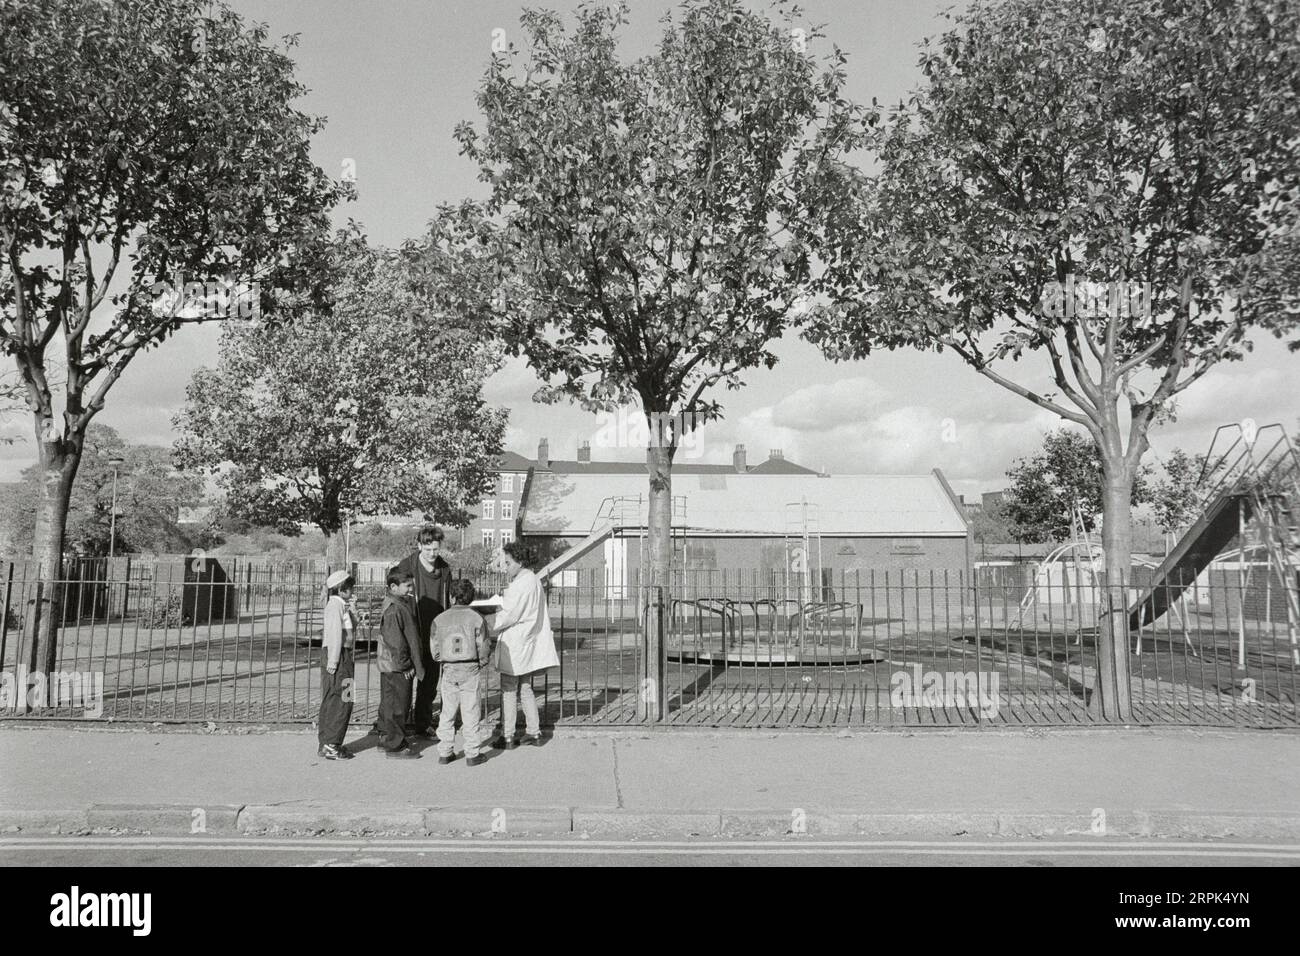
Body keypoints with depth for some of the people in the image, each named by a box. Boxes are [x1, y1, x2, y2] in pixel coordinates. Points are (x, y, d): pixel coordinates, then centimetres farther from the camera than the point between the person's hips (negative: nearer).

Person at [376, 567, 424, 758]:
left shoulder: (402, 603, 12)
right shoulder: (393, 609, -20)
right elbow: (395, 641, -24)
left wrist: (413, 664, 19)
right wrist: (405, 665, -18)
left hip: (389, 665, 11)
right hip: (397, 667, -10)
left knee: (388, 703, 18)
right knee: (397, 706, -2)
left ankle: (385, 739, 29)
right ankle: (395, 746, 6)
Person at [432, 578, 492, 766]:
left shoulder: (440, 619, 0)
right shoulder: (476, 618, -6)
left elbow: (435, 649, 3)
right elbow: (483, 647, -5)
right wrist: (481, 663, 13)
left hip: (449, 670, 2)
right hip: (470, 670, -2)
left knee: (447, 712, 12)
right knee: (470, 713, 4)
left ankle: (445, 752, 17)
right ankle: (473, 753, 9)